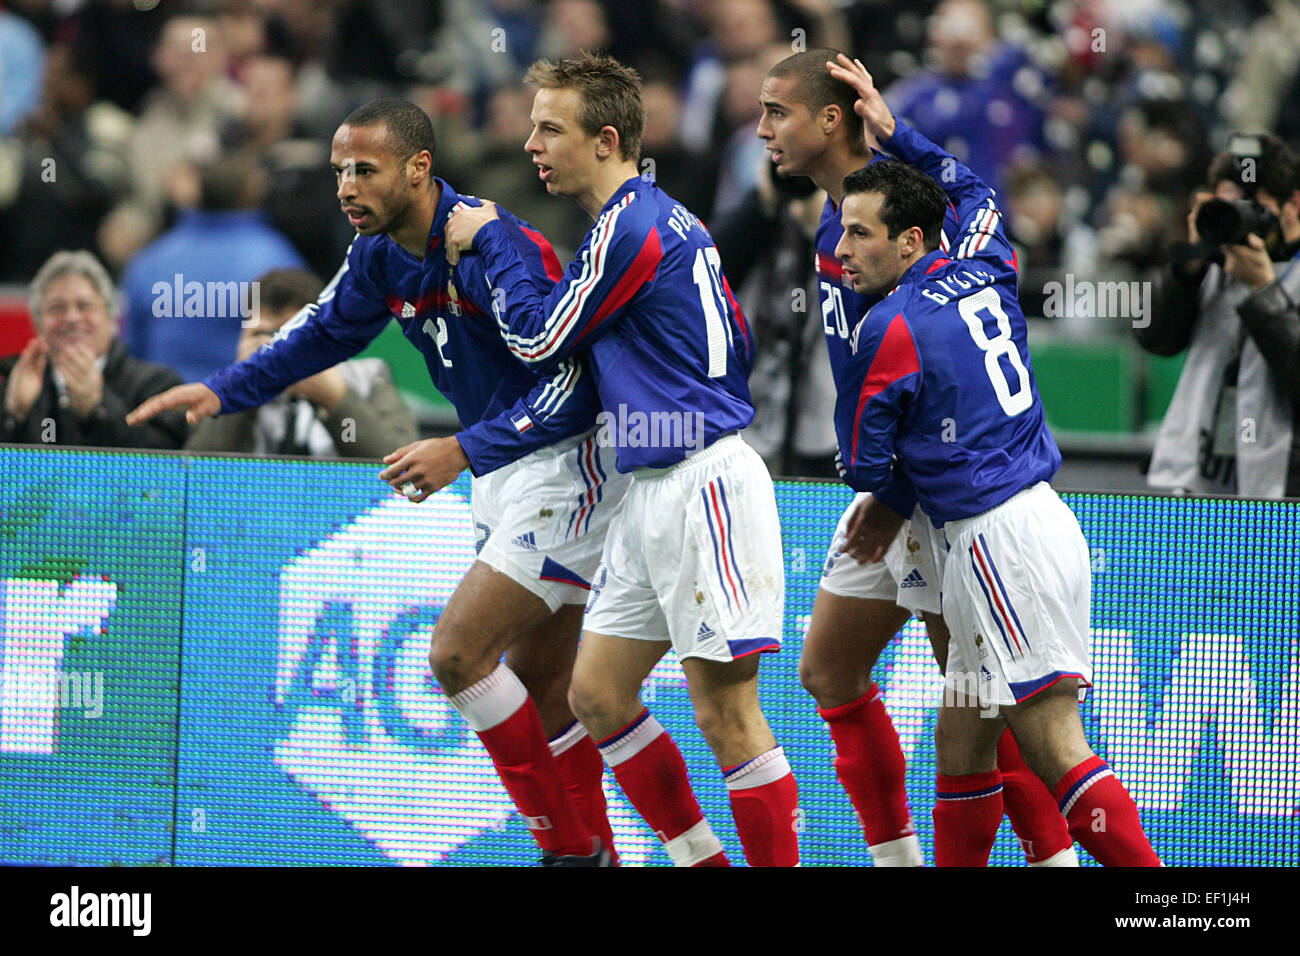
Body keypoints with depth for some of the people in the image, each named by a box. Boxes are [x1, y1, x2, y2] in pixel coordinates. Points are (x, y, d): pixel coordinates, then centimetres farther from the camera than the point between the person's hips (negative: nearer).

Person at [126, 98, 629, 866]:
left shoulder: (497, 247, -24)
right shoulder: (381, 254, 3)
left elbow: (575, 382, -25)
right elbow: (328, 329, 22)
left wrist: (464, 452, -29)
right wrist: (222, 391, 12)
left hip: (566, 468, -9)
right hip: (504, 478, 9)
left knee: (458, 653, -15)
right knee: (540, 685, 12)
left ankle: (570, 847, -6)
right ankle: (597, 854, 22)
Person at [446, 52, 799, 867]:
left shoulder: (629, 226, -13)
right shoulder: (672, 218, 16)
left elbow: (539, 339, -6)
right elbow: (738, 340, 24)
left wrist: (490, 239, 5)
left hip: (704, 485, -10)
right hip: (652, 494, 10)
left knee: (724, 713, -9)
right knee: (598, 694, 10)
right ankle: (702, 859, 15)